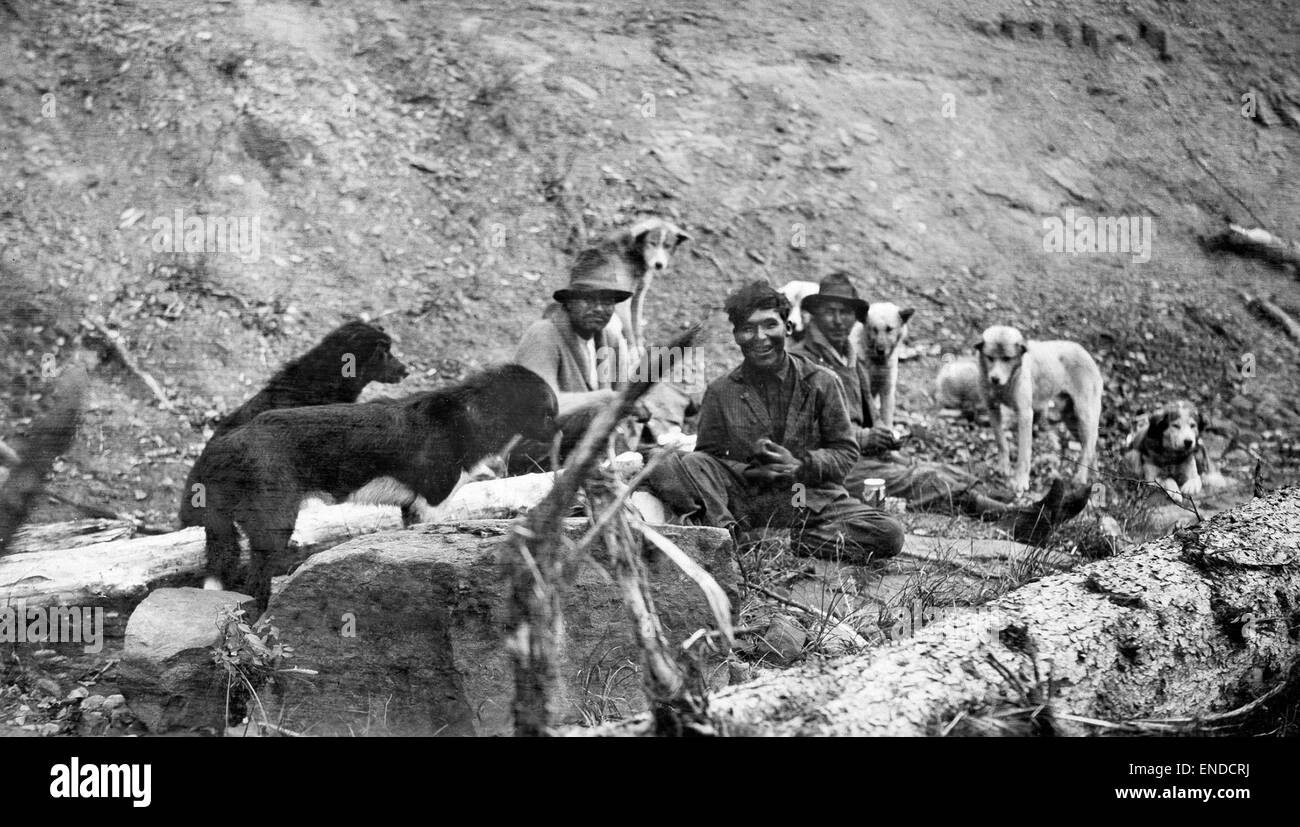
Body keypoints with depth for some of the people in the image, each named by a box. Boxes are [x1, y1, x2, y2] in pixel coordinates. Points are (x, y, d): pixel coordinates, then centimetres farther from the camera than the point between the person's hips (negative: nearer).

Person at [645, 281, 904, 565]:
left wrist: (800, 464, -13)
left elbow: (846, 451, 7)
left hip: (812, 500, 1)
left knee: (889, 534, -26)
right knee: (667, 468, -24)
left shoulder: (821, 383, 5)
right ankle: (728, 533, -36)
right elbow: (707, 458, 7)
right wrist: (751, 471, -14)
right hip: (744, 501, -1)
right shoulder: (720, 392, 6)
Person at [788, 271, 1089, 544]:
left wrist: (881, 437, 9)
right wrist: (863, 437, -15)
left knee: (950, 476, -11)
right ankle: (1016, 518, -39)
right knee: (920, 482, -26)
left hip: (864, 454, 9)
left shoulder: (853, 363, 25)